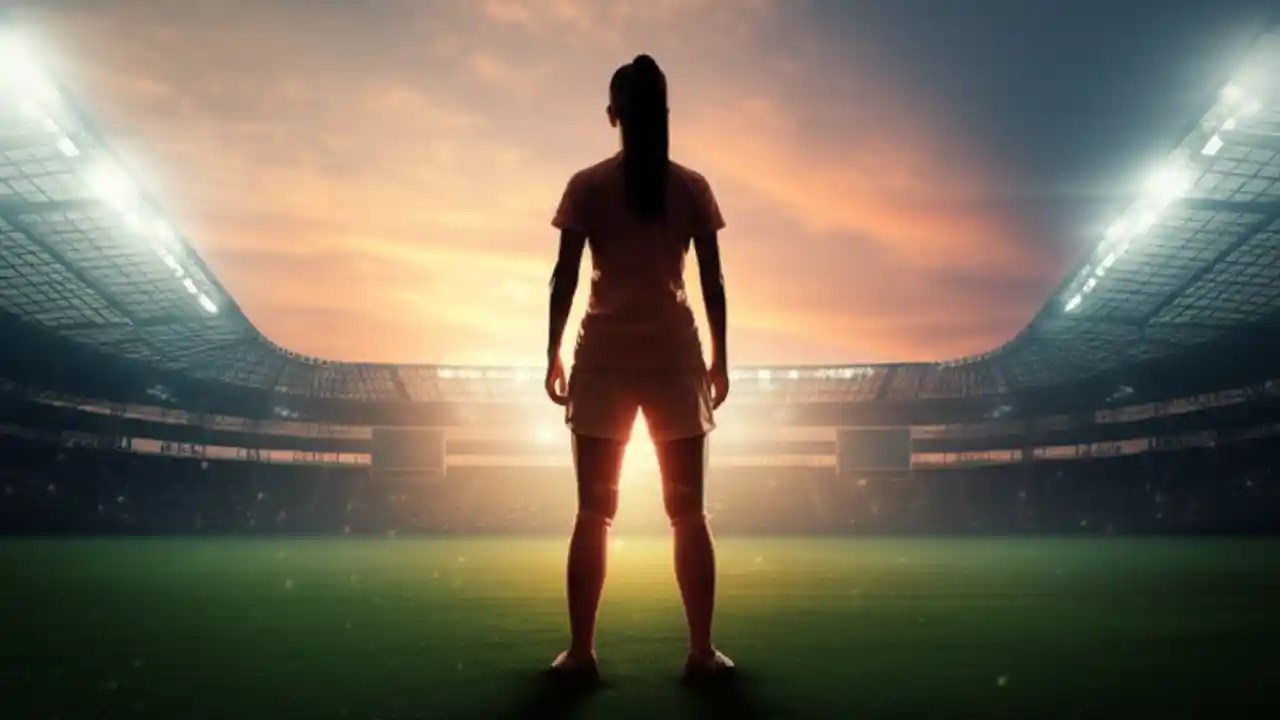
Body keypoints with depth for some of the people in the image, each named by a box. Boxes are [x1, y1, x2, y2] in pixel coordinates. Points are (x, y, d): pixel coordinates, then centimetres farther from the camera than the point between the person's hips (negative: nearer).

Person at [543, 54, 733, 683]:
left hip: (605, 355, 0)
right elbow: (713, 283, 1)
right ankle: (701, 650, 10)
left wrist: (553, 354, 4)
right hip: (674, 354, 1)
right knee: (688, 512, 8)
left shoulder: (587, 186, -2)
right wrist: (720, 358, 9)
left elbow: (565, 278, -4)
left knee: (594, 512, 8)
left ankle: (581, 650, 9)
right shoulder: (692, 187, 1)